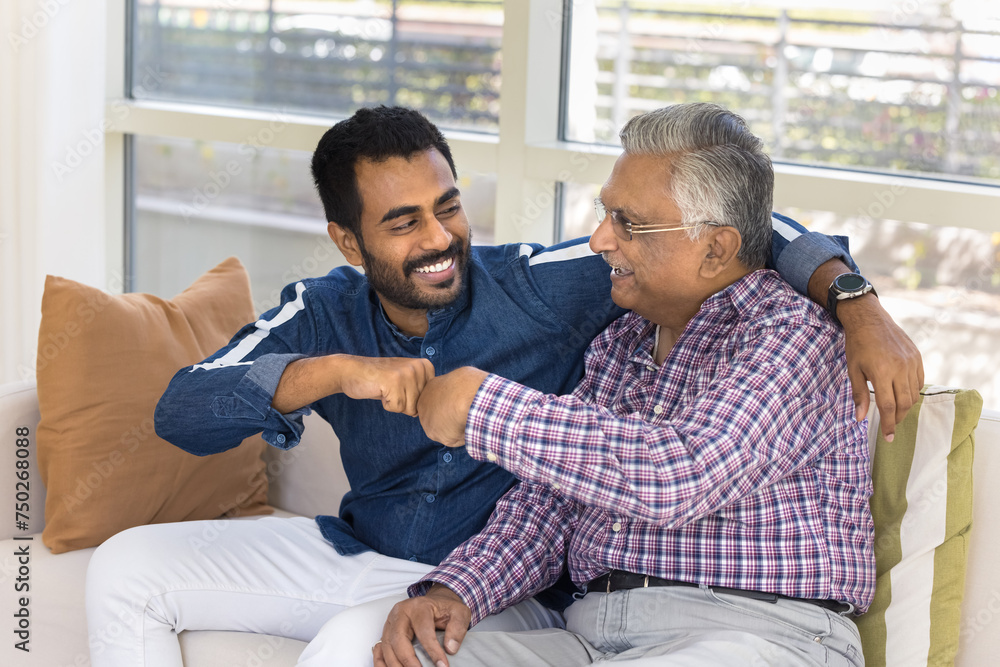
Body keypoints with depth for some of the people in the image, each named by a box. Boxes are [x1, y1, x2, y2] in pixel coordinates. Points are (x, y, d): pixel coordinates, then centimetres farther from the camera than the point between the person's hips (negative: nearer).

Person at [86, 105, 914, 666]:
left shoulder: (544, 289, -15)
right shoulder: (323, 315, -5)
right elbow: (183, 411, -19)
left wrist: (855, 301, -31)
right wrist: (335, 372, -33)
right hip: (358, 554, 5)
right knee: (127, 568, 0)